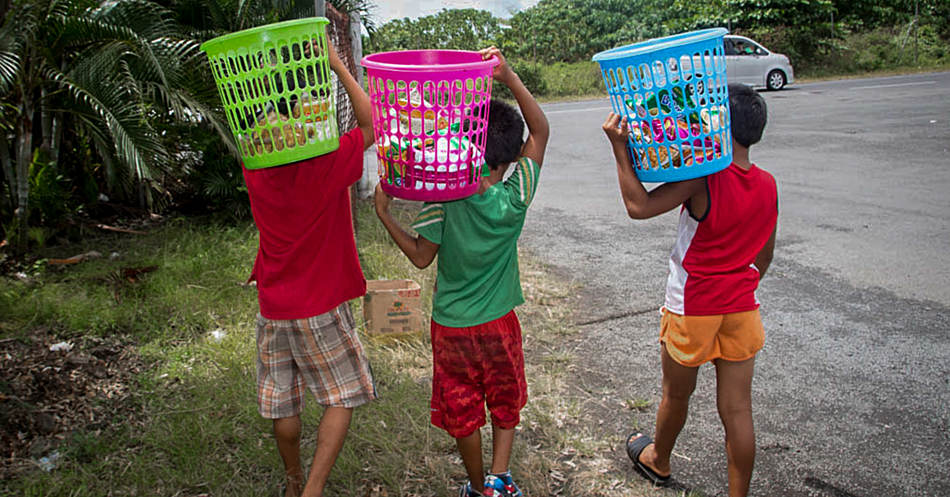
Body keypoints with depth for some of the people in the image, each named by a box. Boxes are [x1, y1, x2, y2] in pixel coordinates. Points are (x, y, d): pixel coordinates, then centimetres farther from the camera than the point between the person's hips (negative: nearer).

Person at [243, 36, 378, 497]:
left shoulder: (255, 171, -8)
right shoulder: (327, 164, -20)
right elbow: (371, 124, -7)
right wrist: (336, 65, -8)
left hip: (273, 310, 4)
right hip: (321, 309, -4)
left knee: (284, 404, 17)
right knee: (343, 397, 13)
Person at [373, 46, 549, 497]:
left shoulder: (443, 197, -19)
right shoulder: (516, 197, -17)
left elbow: (421, 257, -10)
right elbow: (540, 131, -8)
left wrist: (384, 214, -4)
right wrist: (510, 78, -17)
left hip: (451, 326, 0)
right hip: (498, 324, 0)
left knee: (463, 410, 19)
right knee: (506, 401, 24)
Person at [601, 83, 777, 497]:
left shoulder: (703, 179, -21)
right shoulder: (768, 185, 0)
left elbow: (639, 206, -27)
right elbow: (764, 257, 10)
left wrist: (620, 148, -22)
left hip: (692, 307, -4)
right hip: (742, 308, 5)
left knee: (677, 394, 19)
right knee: (737, 409, 11)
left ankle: (658, 460, 44)